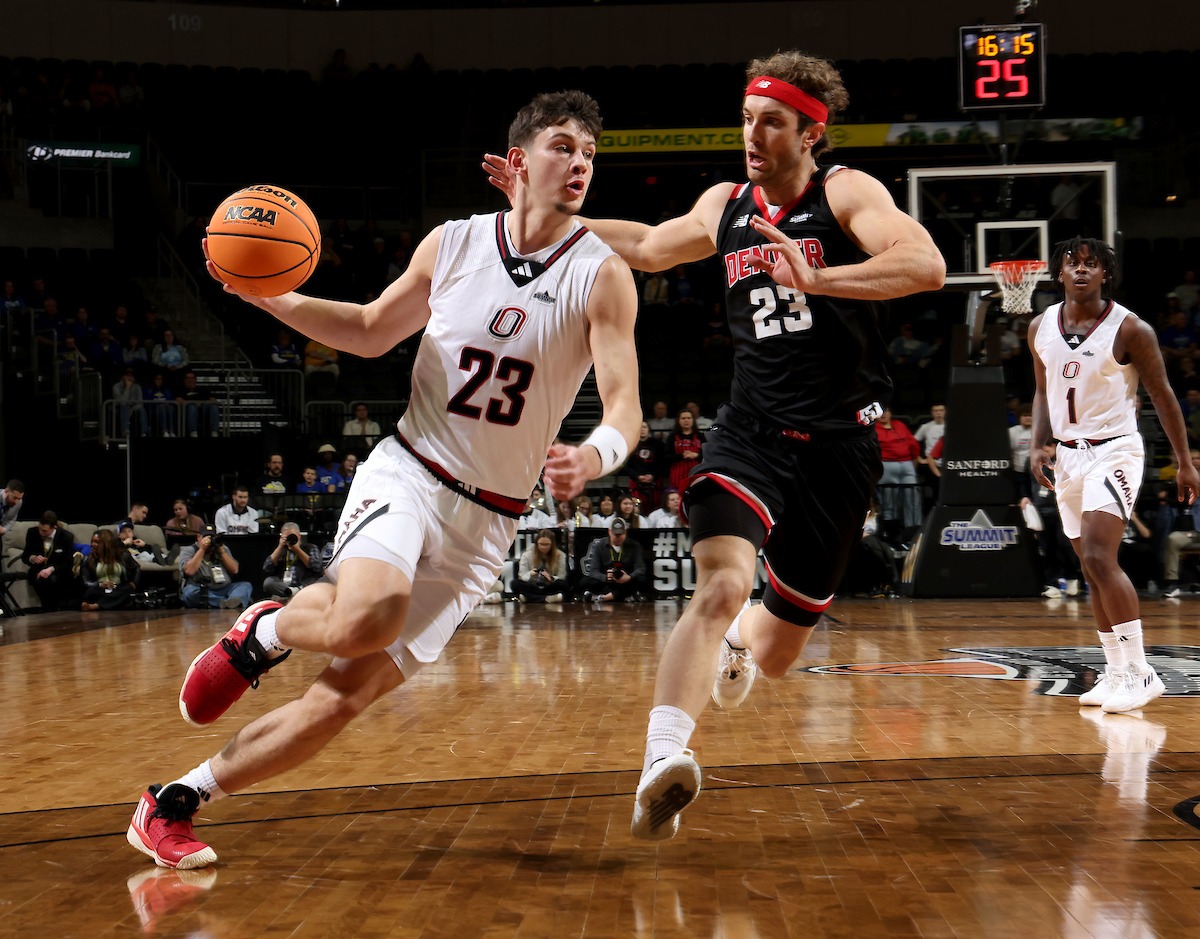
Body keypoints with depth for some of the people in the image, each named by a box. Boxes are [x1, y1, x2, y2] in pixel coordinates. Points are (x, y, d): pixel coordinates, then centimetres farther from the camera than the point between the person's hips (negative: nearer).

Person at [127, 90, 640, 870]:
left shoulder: (602, 276, -6)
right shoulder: (454, 243, 2)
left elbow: (624, 403, -16)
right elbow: (372, 331, 16)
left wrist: (595, 456, -39)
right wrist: (269, 296, 2)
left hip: (486, 523, 0)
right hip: (407, 473, 0)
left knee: (345, 696, -3)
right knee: (366, 619, -34)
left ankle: (174, 803, 14)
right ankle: (268, 629, 1)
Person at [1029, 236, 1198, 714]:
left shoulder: (1129, 329, -10)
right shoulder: (1041, 328, 5)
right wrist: (1038, 445, 4)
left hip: (1114, 450, -6)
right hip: (1069, 455, 6)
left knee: (1100, 557, -20)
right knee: (1092, 569, 9)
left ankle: (1139, 671, -14)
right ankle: (1116, 673, 17)